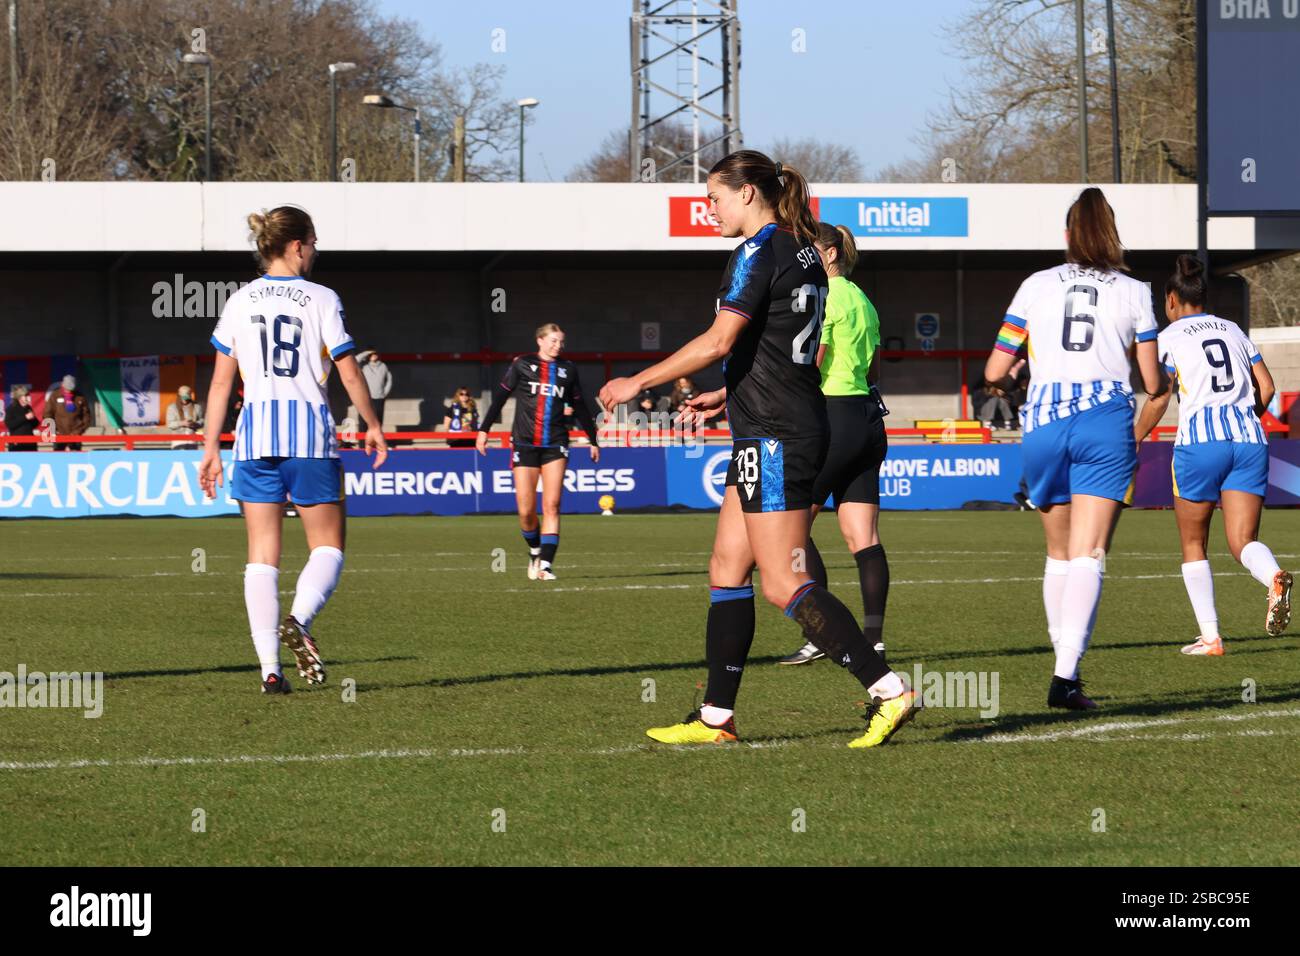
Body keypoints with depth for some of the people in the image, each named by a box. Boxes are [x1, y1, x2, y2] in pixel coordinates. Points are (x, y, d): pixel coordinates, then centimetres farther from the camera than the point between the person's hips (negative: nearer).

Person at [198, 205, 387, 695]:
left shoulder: (239, 302, 7)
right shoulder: (321, 299, -2)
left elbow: (221, 381, 7)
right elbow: (349, 373, 0)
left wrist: (211, 445, 12)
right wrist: (373, 426, 14)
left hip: (255, 431, 3)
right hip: (310, 432, -3)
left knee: (262, 552, 5)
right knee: (328, 545, 8)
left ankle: (270, 668, -3)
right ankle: (299, 620, -21)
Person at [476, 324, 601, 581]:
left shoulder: (568, 370, 11)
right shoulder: (522, 365, 3)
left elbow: (580, 407, 19)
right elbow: (500, 396, 4)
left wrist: (593, 440, 23)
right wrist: (484, 430, -1)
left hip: (555, 445, 1)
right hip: (524, 443, -1)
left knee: (551, 506, -10)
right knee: (526, 511, -3)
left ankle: (546, 564, -11)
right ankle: (535, 551, 23)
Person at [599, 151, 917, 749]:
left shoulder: (758, 251, -13)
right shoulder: (803, 253, 15)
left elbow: (719, 341, -19)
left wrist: (639, 382, -12)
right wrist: (724, 396, 25)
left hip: (773, 438, -10)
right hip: (796, 425, 10)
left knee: (783, 583, -10)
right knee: (726, 569, 12)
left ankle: (889, 691, -14)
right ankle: (716, 717, 15)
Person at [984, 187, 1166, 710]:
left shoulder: (1036, 286, 10)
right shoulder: (1134, 292, 8)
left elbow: (995, 371, 11)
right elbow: (1153, 383, 10)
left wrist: (1005, 379, 34)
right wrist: (1163, 379, 34)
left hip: (1044, 423, 2)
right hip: (1106, 422, -2)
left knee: (1060, 555, 18)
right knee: (1088, 557, -9)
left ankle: (1065, 662, 23)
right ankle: (1066, 673, -24)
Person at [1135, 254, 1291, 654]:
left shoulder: (1170, 337, 3)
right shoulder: (1232, 330, 18)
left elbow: (1158, 399, -5)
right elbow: (1266, 387, 16)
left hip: (1200, 442, -4)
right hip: (1250, 441, 4)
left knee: (1193, 544, 11)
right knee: (1243, 541, -2)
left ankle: (1210, 636, 5)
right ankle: (1274, 578, -38)